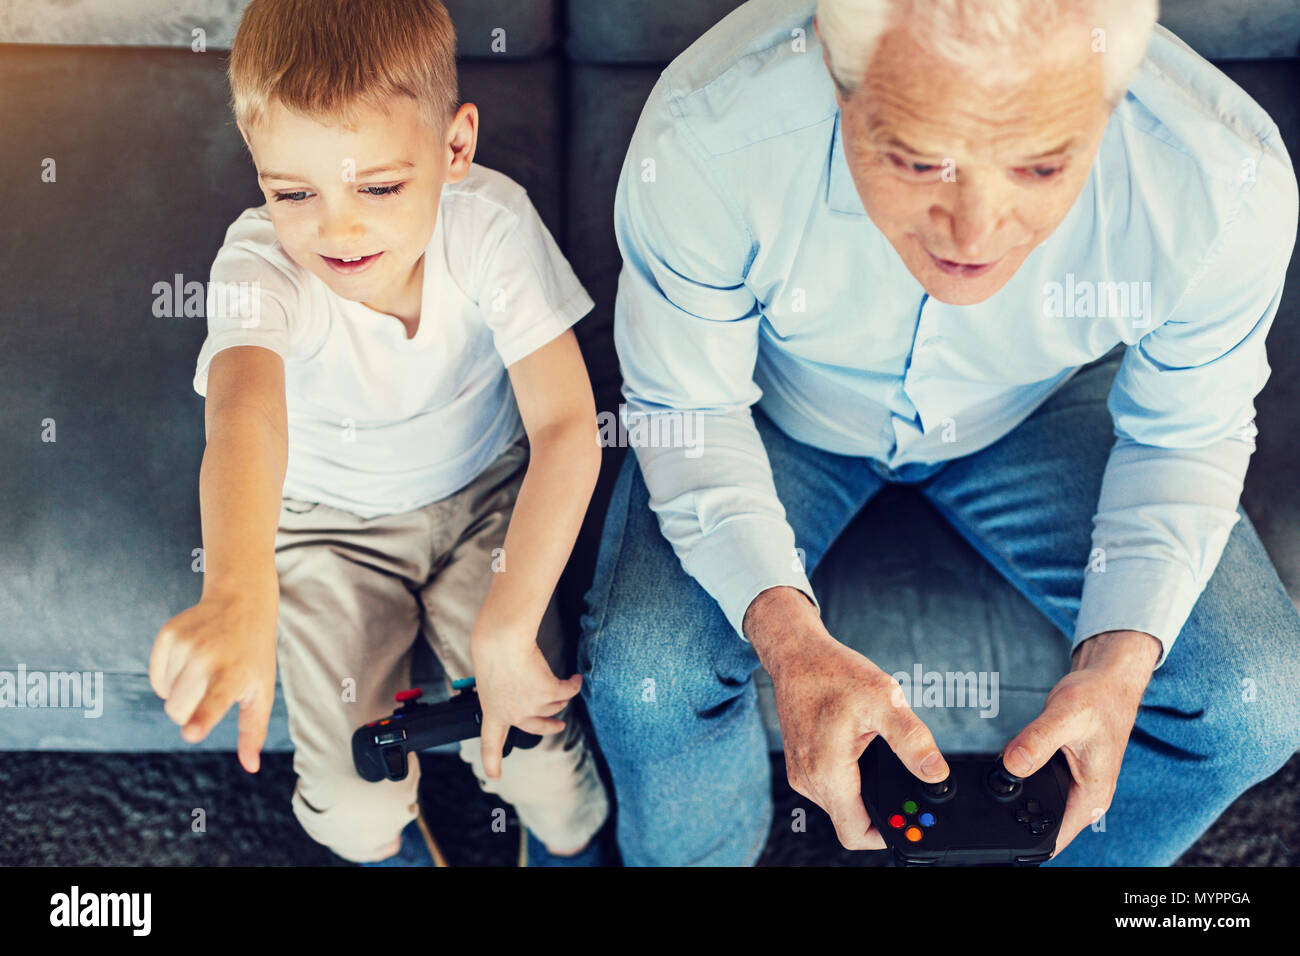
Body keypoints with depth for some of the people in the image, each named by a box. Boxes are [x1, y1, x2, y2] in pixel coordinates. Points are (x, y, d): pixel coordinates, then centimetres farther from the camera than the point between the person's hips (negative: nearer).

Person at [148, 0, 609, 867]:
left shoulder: (492, 224, -26)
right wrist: (237, 592, -71)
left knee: (532, 759, -14)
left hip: (485, 496, 0)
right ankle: (396, 847, 28)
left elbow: (566, 426, -27)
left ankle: (570, 842, 25)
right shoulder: (258, 267, -29)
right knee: (354, 804, -12)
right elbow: (245, 413, -50)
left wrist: (503, 632, -35)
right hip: (329, 522, 0)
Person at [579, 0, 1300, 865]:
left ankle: (1070, 855, 21)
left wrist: (1122, 661, -28)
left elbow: (1185, 438, -12)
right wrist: (789, 637, -36)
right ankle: (710, 856, 14)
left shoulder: (1227, 185, -32)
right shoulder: (702, 143, -37)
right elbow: (689, 411, -20)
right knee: (643, 682, -23)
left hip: (1035, 412, 2)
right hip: (781, 411, -1)